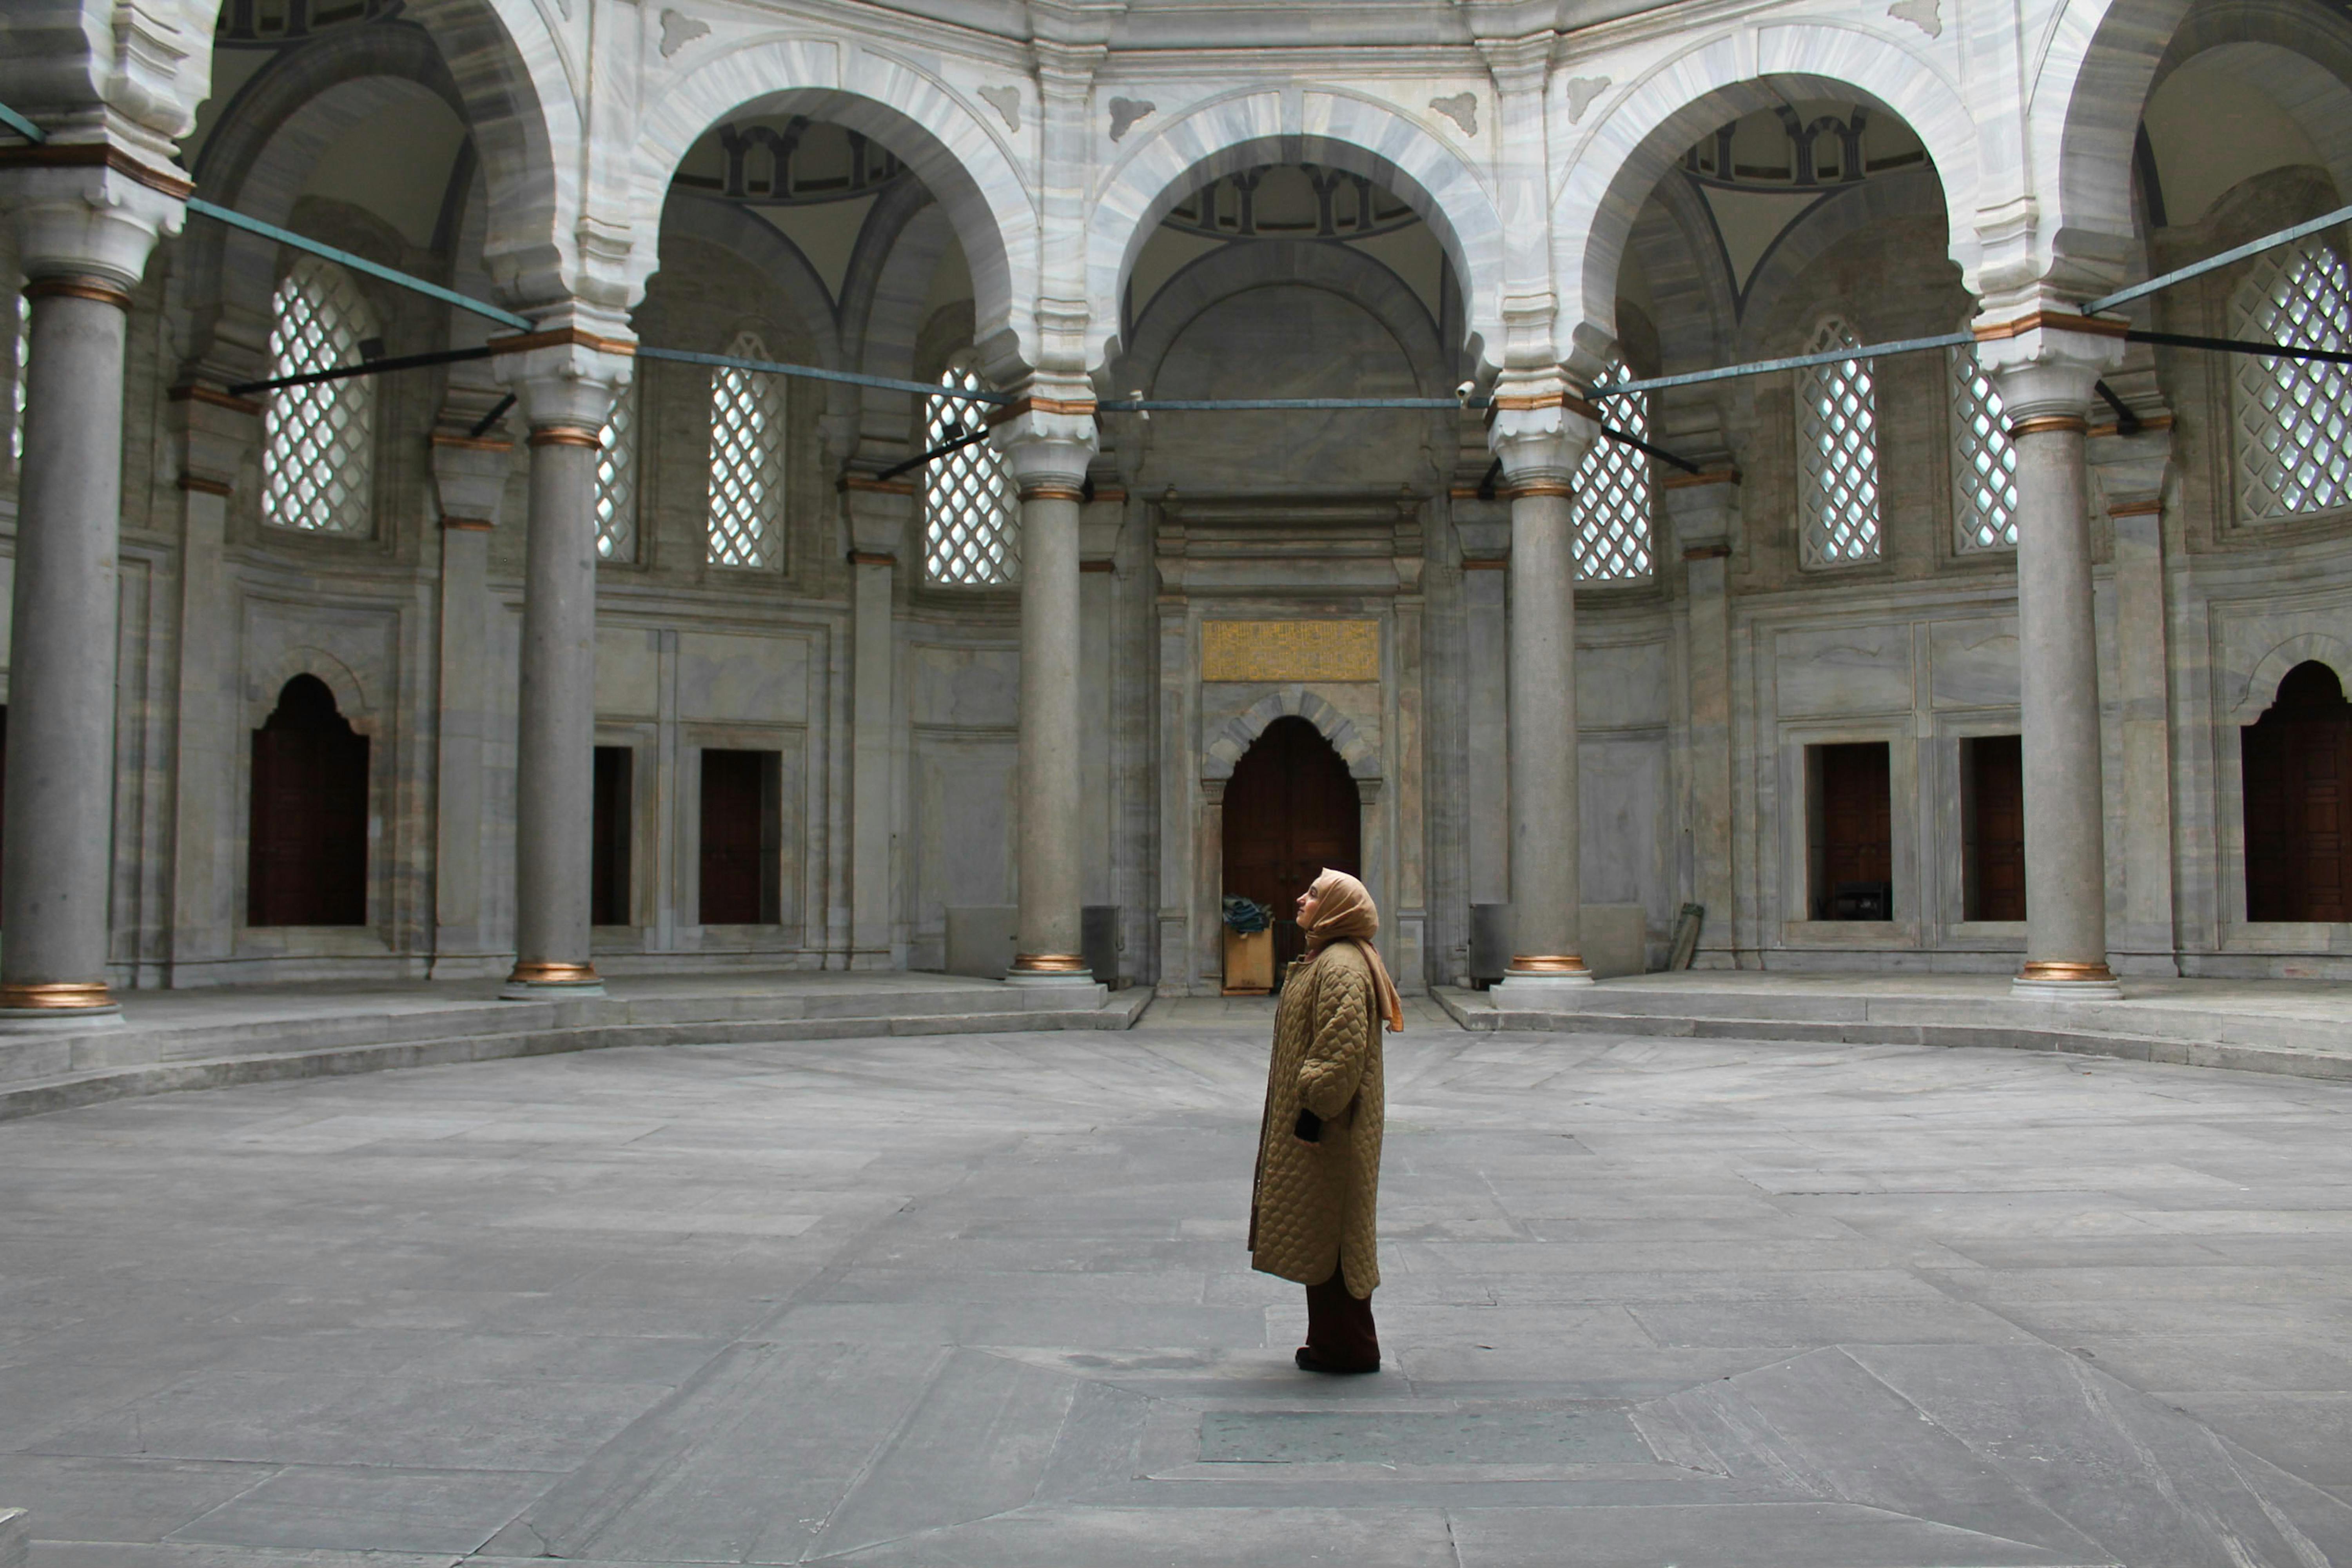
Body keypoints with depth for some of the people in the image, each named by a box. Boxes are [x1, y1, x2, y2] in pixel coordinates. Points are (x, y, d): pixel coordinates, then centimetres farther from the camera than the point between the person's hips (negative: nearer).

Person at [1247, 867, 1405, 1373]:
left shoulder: (1340, 968, -19)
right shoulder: (1326, 961, 15)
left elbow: (1342, 1049, -25)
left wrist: (1313, 1111, -25)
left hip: (1328, 1128, -11)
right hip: (1320, 1122, 11)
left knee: (1327, 1233, -3)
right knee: (1321, 1235, 15)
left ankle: (1349, 1349, 5)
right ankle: (1334, 1341, 24)